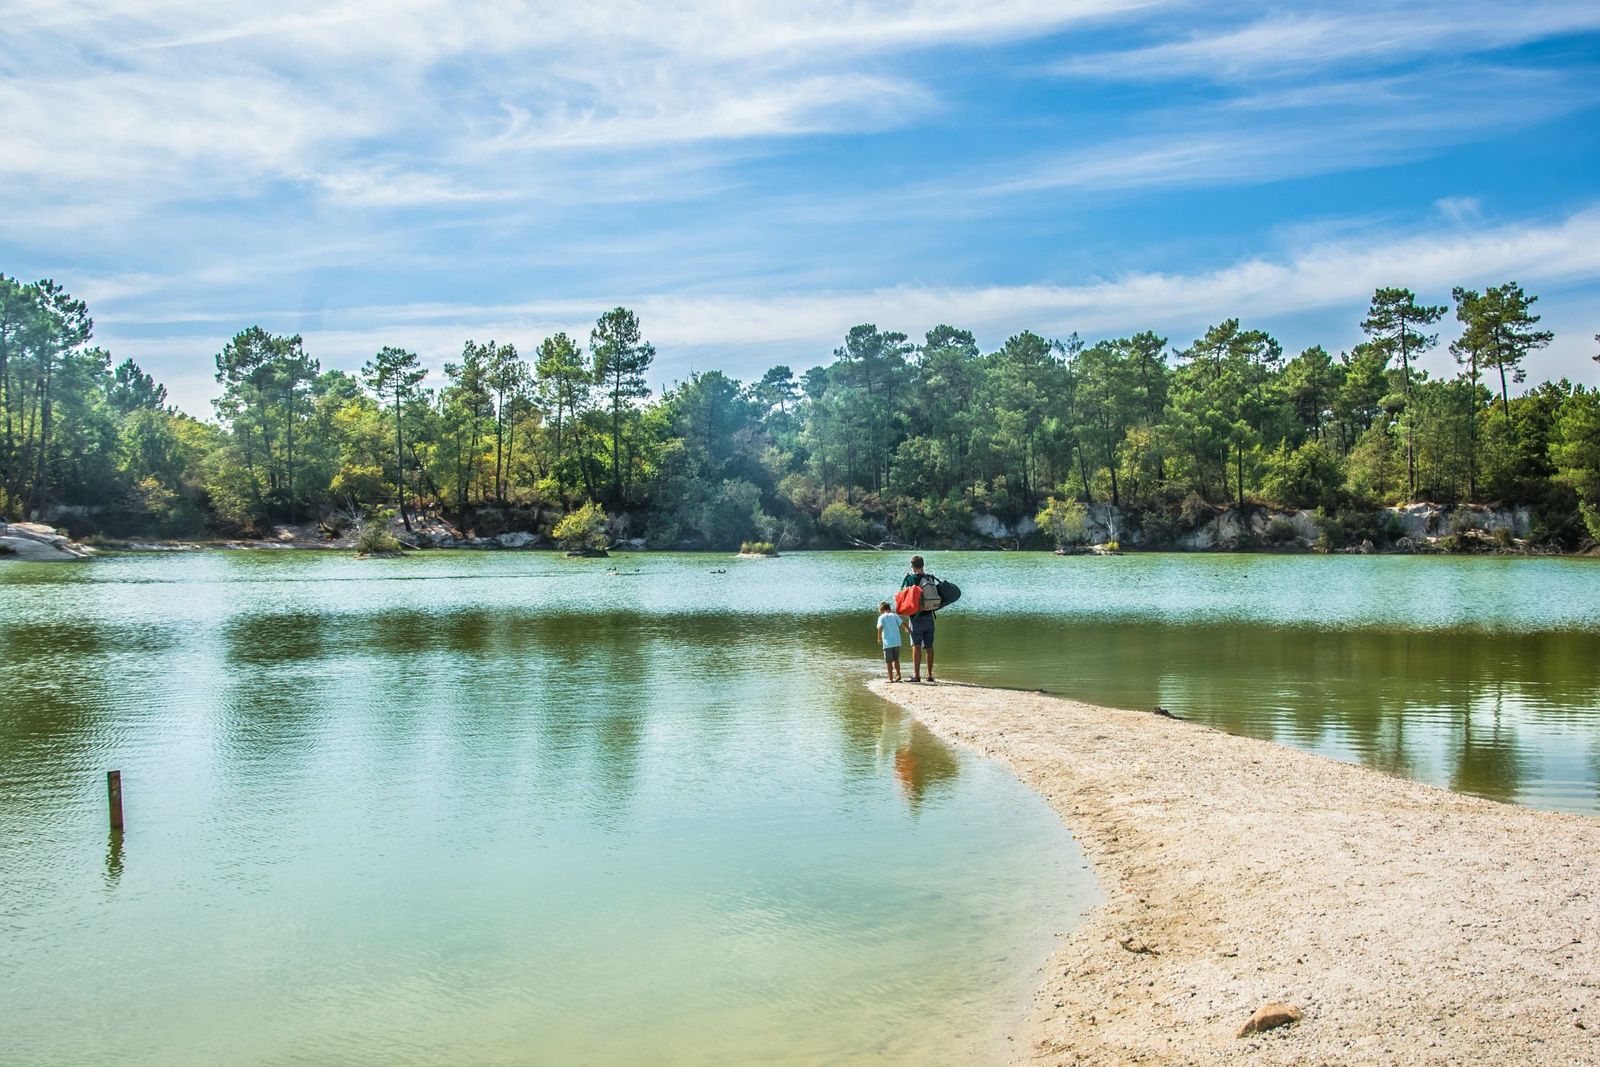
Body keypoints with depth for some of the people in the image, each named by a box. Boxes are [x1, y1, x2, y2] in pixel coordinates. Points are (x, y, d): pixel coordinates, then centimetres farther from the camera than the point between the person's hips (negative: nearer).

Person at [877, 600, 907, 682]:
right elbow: (902, 623, -1)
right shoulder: (894, 615, 8)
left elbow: (880, 627, -18)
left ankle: (891, 678, 2)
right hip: (897, 642, 4)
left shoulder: (881, 617, -2)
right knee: (896, 659, 21)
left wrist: (879, 638, -9)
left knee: (888, 661, 3)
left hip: (888, 643, -4)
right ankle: (898, 675, 19)